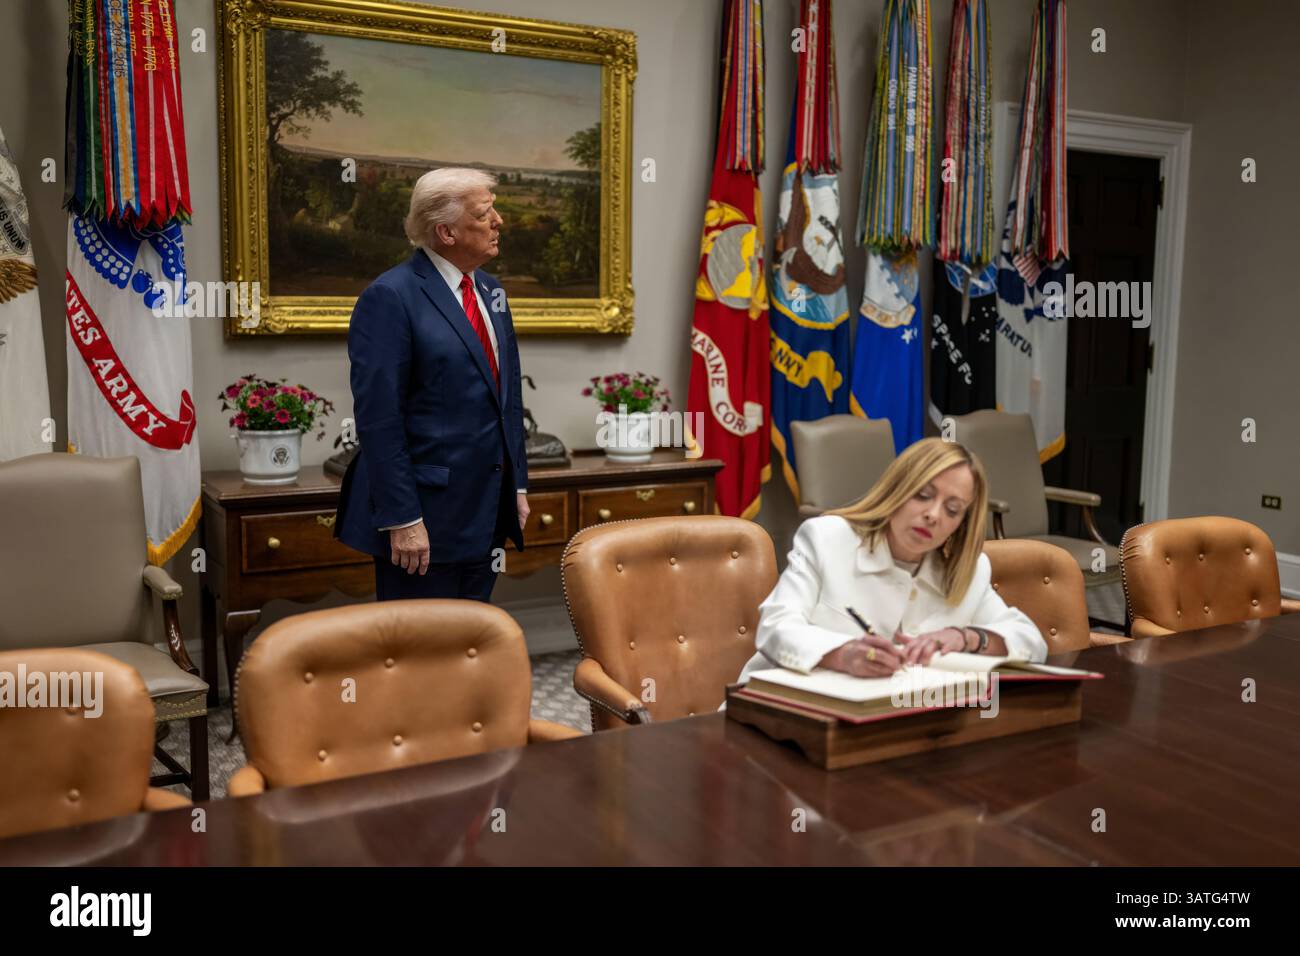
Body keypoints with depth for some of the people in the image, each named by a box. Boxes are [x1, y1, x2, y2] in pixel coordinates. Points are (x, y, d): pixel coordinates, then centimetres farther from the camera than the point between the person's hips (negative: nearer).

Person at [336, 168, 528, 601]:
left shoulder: (490, 291, 12)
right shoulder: (390, 297, -12)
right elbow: (379, 418, -17)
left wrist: (518, 484, 15)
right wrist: (402, 519, -20)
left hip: (487, 512, 7)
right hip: (424, 516, -7)